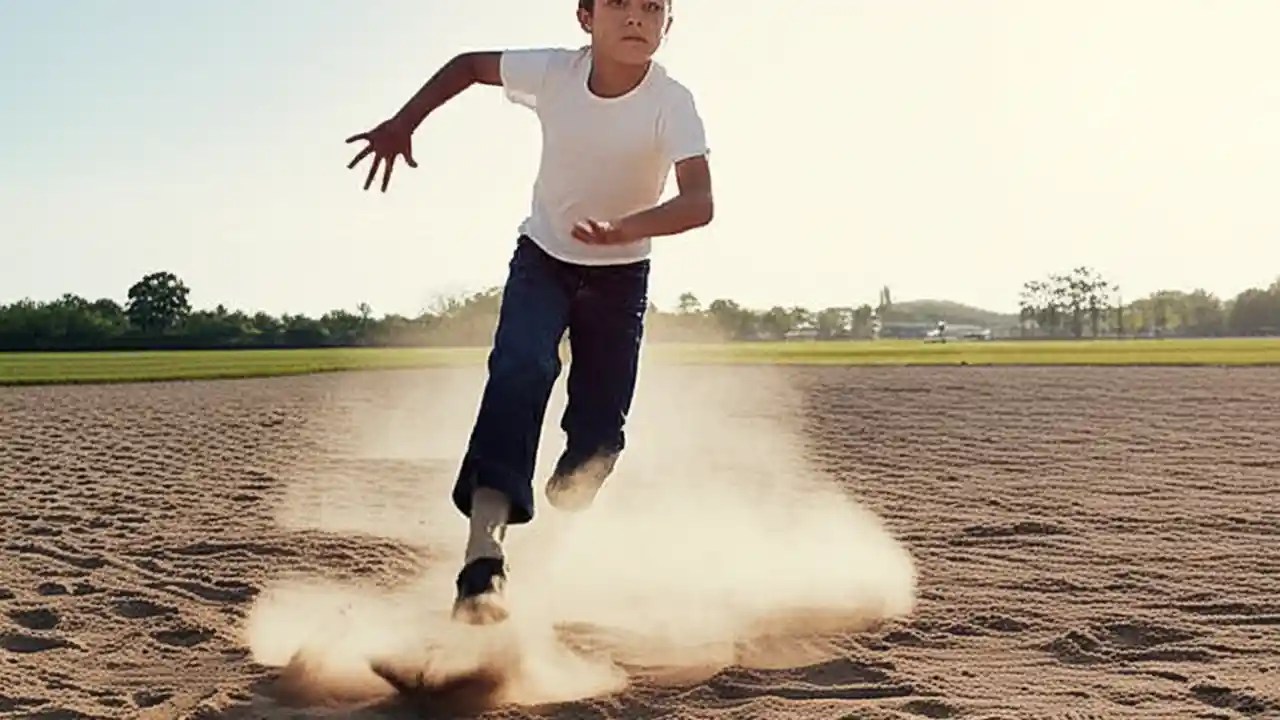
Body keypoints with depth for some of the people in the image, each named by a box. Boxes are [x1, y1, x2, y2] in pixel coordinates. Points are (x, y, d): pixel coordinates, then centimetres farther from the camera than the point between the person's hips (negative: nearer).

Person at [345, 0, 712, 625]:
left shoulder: (673, 103, -25)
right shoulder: (552, 72, -19)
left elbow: (700, 202, -39)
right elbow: (470, 64, 0)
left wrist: (629, 228, -57)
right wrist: (402, 124, -9)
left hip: (621, 275, 0)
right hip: (542, 259, 0)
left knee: (599, 432, -2)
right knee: (519, 373, -28)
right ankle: (483, 557, -39)